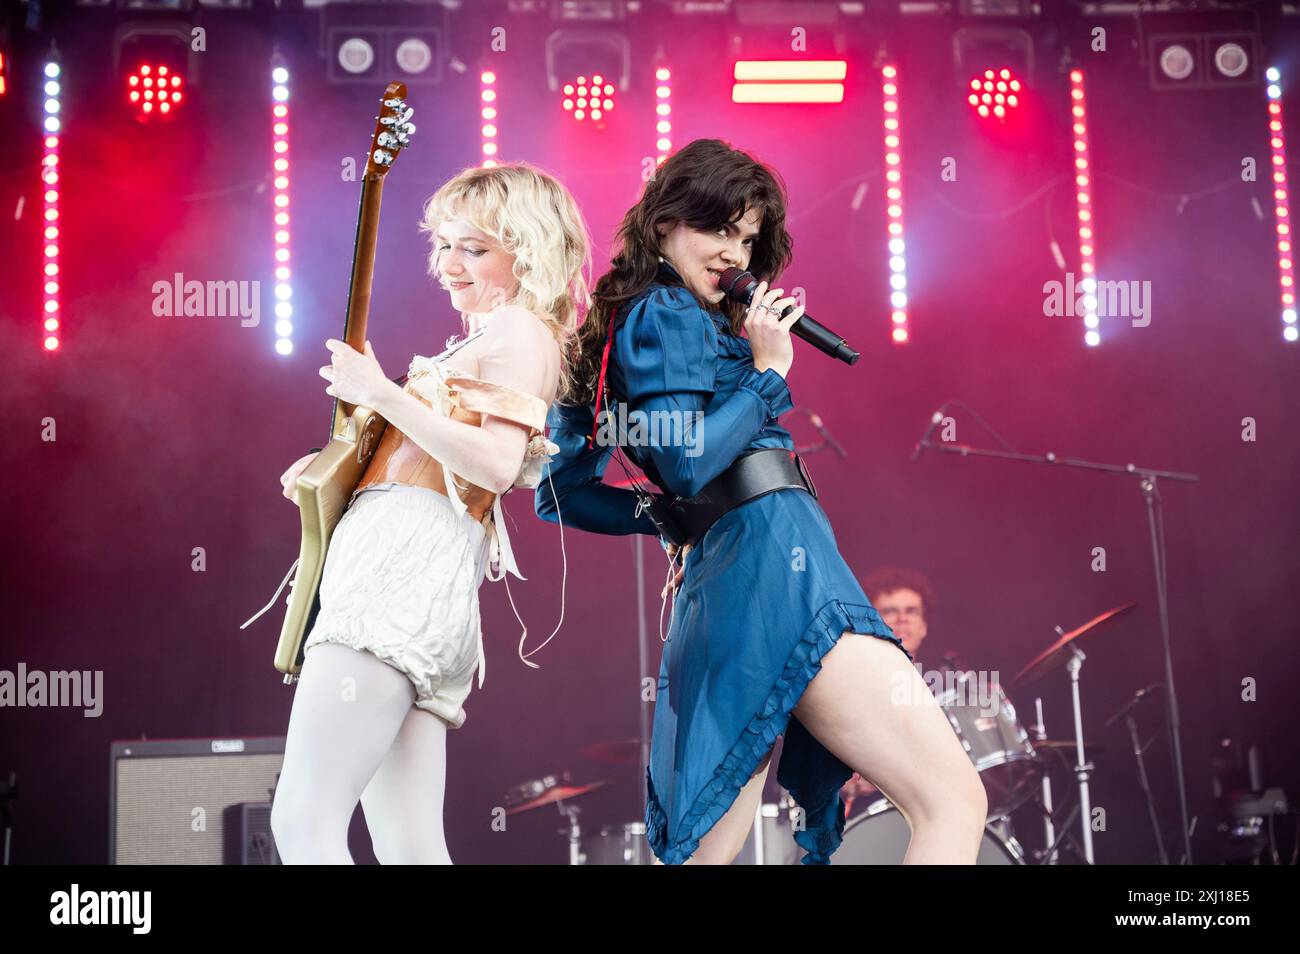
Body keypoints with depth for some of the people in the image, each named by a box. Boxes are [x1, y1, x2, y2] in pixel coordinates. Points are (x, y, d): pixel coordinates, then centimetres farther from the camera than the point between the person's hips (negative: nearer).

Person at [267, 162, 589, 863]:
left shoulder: (521, 332, 0)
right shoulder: (480, 343, 30)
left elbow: (496, 464, -16)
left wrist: (381, 394, -13)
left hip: (407, 564, -10)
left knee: (302, 821, -18)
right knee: (408, 849, 5)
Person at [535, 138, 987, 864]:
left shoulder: (627, 326, 25)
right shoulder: (668, 314, -2)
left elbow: (563, 492, 25)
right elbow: (688, 461, -16)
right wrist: (768, 371, -5)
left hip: (721, 583, 10)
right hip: (774, 566, -10)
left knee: (706, 851, 8)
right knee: (955, 802, -13)